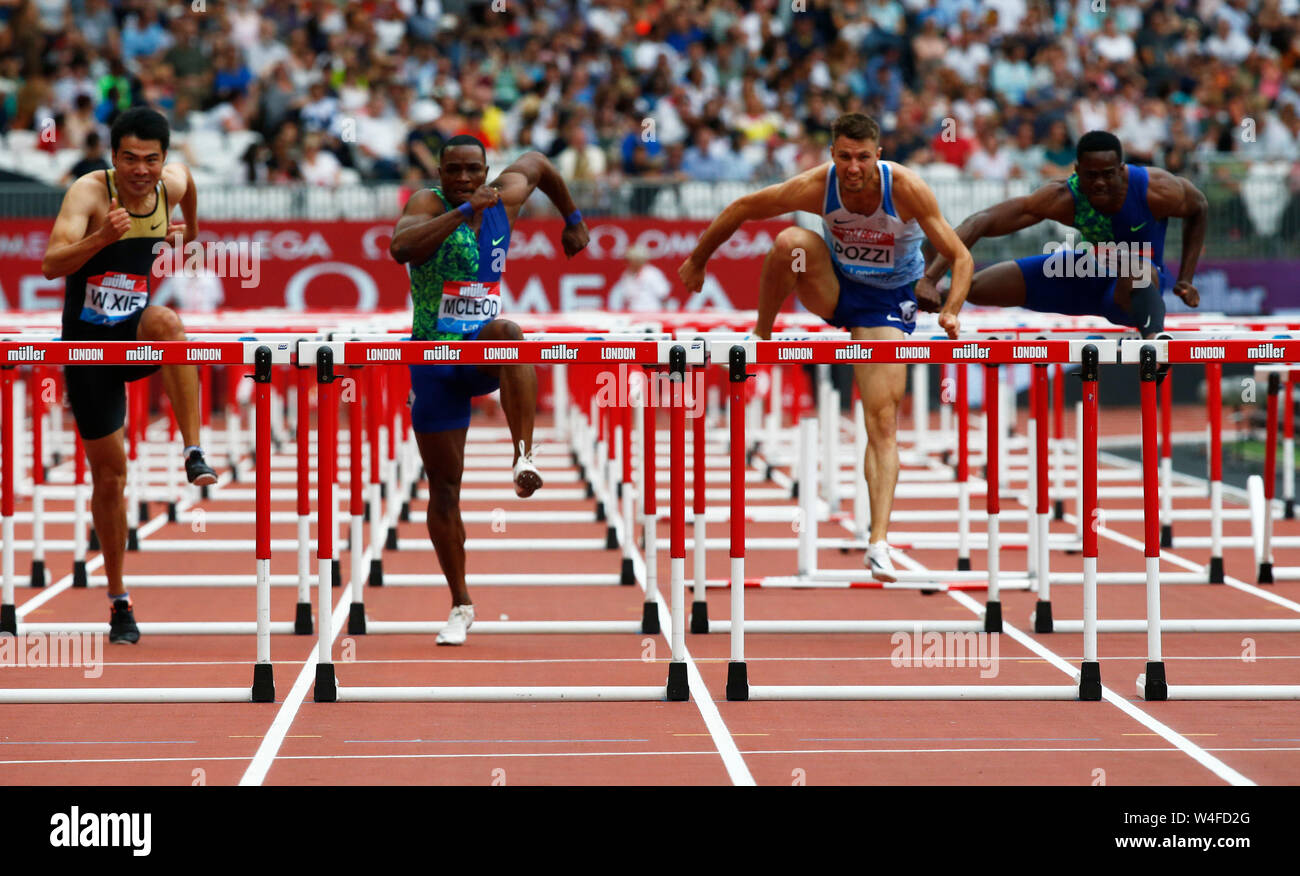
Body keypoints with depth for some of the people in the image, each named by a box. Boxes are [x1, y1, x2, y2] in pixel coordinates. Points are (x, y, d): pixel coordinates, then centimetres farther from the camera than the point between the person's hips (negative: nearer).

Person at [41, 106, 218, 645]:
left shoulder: (173, 185, -5)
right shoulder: (89, 192, -18)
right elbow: (51, 265, -32)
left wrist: (190, 233, 37)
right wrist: (102, 237, -48)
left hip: (135, 332, 2)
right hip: (89, 342, -2)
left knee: (166, 321, -36)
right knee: (109, 472, 2)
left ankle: (194, 452, -32)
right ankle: (118, 602, 17)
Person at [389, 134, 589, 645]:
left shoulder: (505, 199, -1)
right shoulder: (428, 204, -13)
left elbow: (537, 162, 22)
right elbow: (401, 247, -37)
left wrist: (573, 219, 29)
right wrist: (464, 211, -39)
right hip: (435, 357, -1)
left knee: (507, 334, -38)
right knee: (443, 485, 4)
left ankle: (524, 458, -39)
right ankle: (460, 606, 18)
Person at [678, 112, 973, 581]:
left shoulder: (906, 189, -25)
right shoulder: (816, 186, -22)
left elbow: (960, 256, -21)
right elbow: (741, 209, -9)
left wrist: (951, 309, -38)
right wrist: (697, 261, 0)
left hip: (886, 302, -1)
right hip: (833, 287, 1)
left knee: (883, 422, -13)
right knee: (790, 241, -31)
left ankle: (878, 542, -17)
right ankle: (761, 339, -11)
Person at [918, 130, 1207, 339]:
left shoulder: (1158, 191, -30)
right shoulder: (1063, 199, -28)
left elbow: (1199, 208, -6)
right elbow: (981, 222, -31)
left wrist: (1186, 279, -10)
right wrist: (930, 278, -42)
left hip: (1138, 291, -3)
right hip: (1090, 271, 3)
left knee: (1138, 272, -43)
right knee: (976, 289, -3)